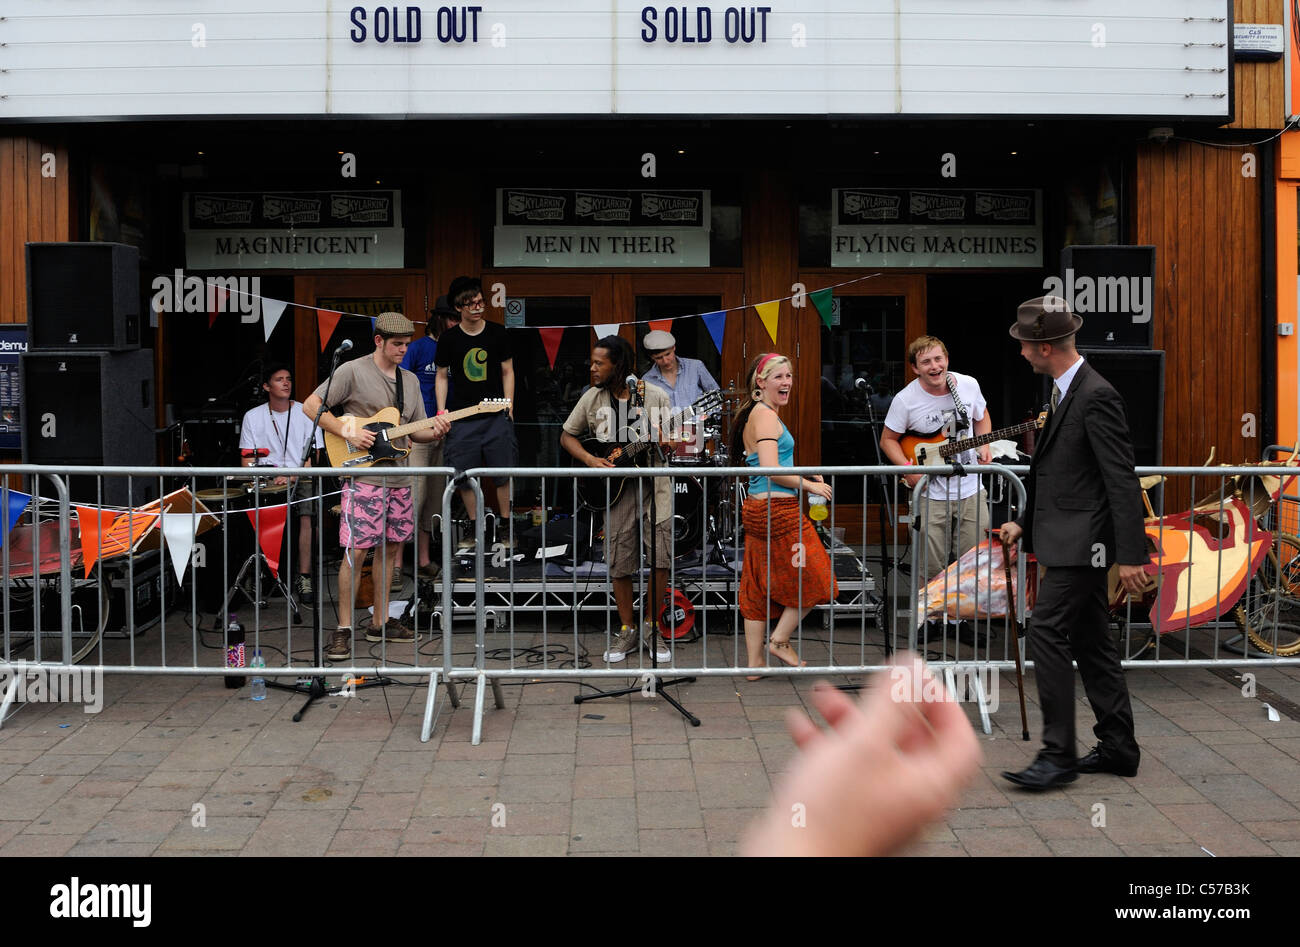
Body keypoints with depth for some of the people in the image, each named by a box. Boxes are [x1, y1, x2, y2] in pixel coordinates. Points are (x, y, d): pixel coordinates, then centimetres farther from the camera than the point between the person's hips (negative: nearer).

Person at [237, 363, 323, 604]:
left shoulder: (306, 413, 5)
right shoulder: (253, 417, 9)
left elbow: (313, 456, 0)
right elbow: (248, 458, 8)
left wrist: (292, 477, -17)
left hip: (301, 478, -1)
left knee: (306, 515, -29)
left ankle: (304, 577, -24)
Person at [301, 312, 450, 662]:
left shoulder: (410, 380, 15)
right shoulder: (353, 371, -5)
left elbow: (415, 431, 18)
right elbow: (311, 405, -7)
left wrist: (434, 432, -5)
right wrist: (348, 432, -16)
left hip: (399, 478, 7)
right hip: (363, 476, -7)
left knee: (388, 548, 12)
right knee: (356, 550, -11)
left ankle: (380, 623, 22)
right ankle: (344, 630, -4)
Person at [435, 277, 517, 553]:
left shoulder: (497, 332, 4)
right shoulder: (449, 339, 3)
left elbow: (507, 371, 10)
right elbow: (442, 376, 10)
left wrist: (509, 407, 3)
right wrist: (441, 412, 1)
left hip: (496, 417, 0)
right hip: (462, 418, 0)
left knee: (503, 474, -2)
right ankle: (474, 528, 15)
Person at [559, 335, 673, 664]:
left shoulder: (655, 396, -2)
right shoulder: (592, 398, 5)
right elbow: (567, 436, 12)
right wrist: (590, 460, -5)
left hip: (653, 482, -2)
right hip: (615, 486, 2)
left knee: (660, 557, -9)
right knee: (619, 563, 4)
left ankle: (650, 626, 9)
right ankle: (628, 630, 20)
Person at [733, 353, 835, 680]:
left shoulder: (755, 414, 17)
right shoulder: (766, 415, -14)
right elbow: (771, 470, -24)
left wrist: (803, 471, 17)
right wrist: (809, 484, -13)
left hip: (757, 510, 10)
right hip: (779, 510, -10)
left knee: (758, 587, 11)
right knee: (813, 579, 4)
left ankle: (755, 662, 15)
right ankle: (780, 640, 9)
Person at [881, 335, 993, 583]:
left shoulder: (969, 385, -1)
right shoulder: (905, 400, -11)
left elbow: (982, 417, 18)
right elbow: (888, 439, 1)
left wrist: (984, 445, -1)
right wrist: (908, 468, -14)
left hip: (971, 492, 3)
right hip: (931, 496, -3)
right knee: (930, 569, -2)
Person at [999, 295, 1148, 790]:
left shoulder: (1095, 397, -18)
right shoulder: (1067, 392, 13)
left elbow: (1122, 480, -21)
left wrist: (1131, 554, -22)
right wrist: (1025, 521, 22)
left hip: (1079, 544, -10)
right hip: (1071, 543, 10)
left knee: (1048, 637, -10)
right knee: (1091, 643, 14)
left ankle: (1057, 754, -4)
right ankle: (1118, 748, 22)